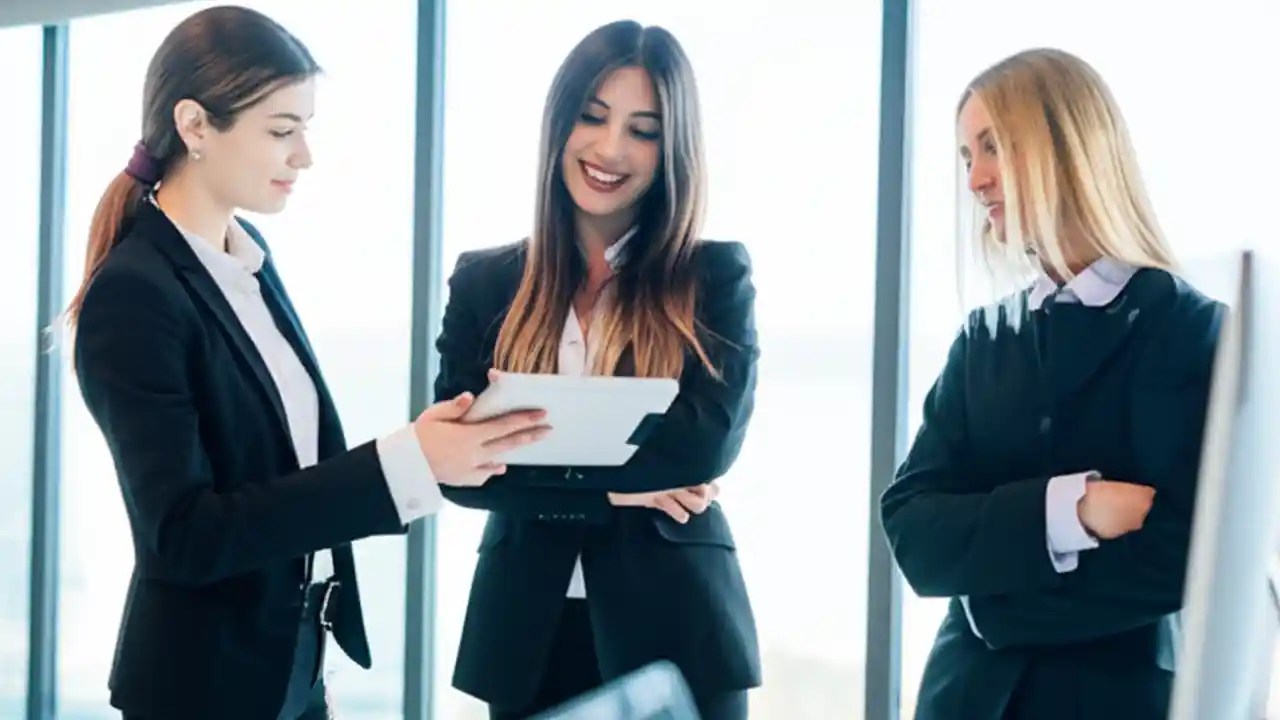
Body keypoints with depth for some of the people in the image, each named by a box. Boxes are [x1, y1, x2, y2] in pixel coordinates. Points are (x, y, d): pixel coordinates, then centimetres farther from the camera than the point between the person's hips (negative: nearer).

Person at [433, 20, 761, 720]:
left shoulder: (717, 276, 1)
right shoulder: (484, 282, 5)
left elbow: (708, 441, -13)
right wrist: (612, 491, -13)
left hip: (674, 627, -2)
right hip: (526, 628, 2)